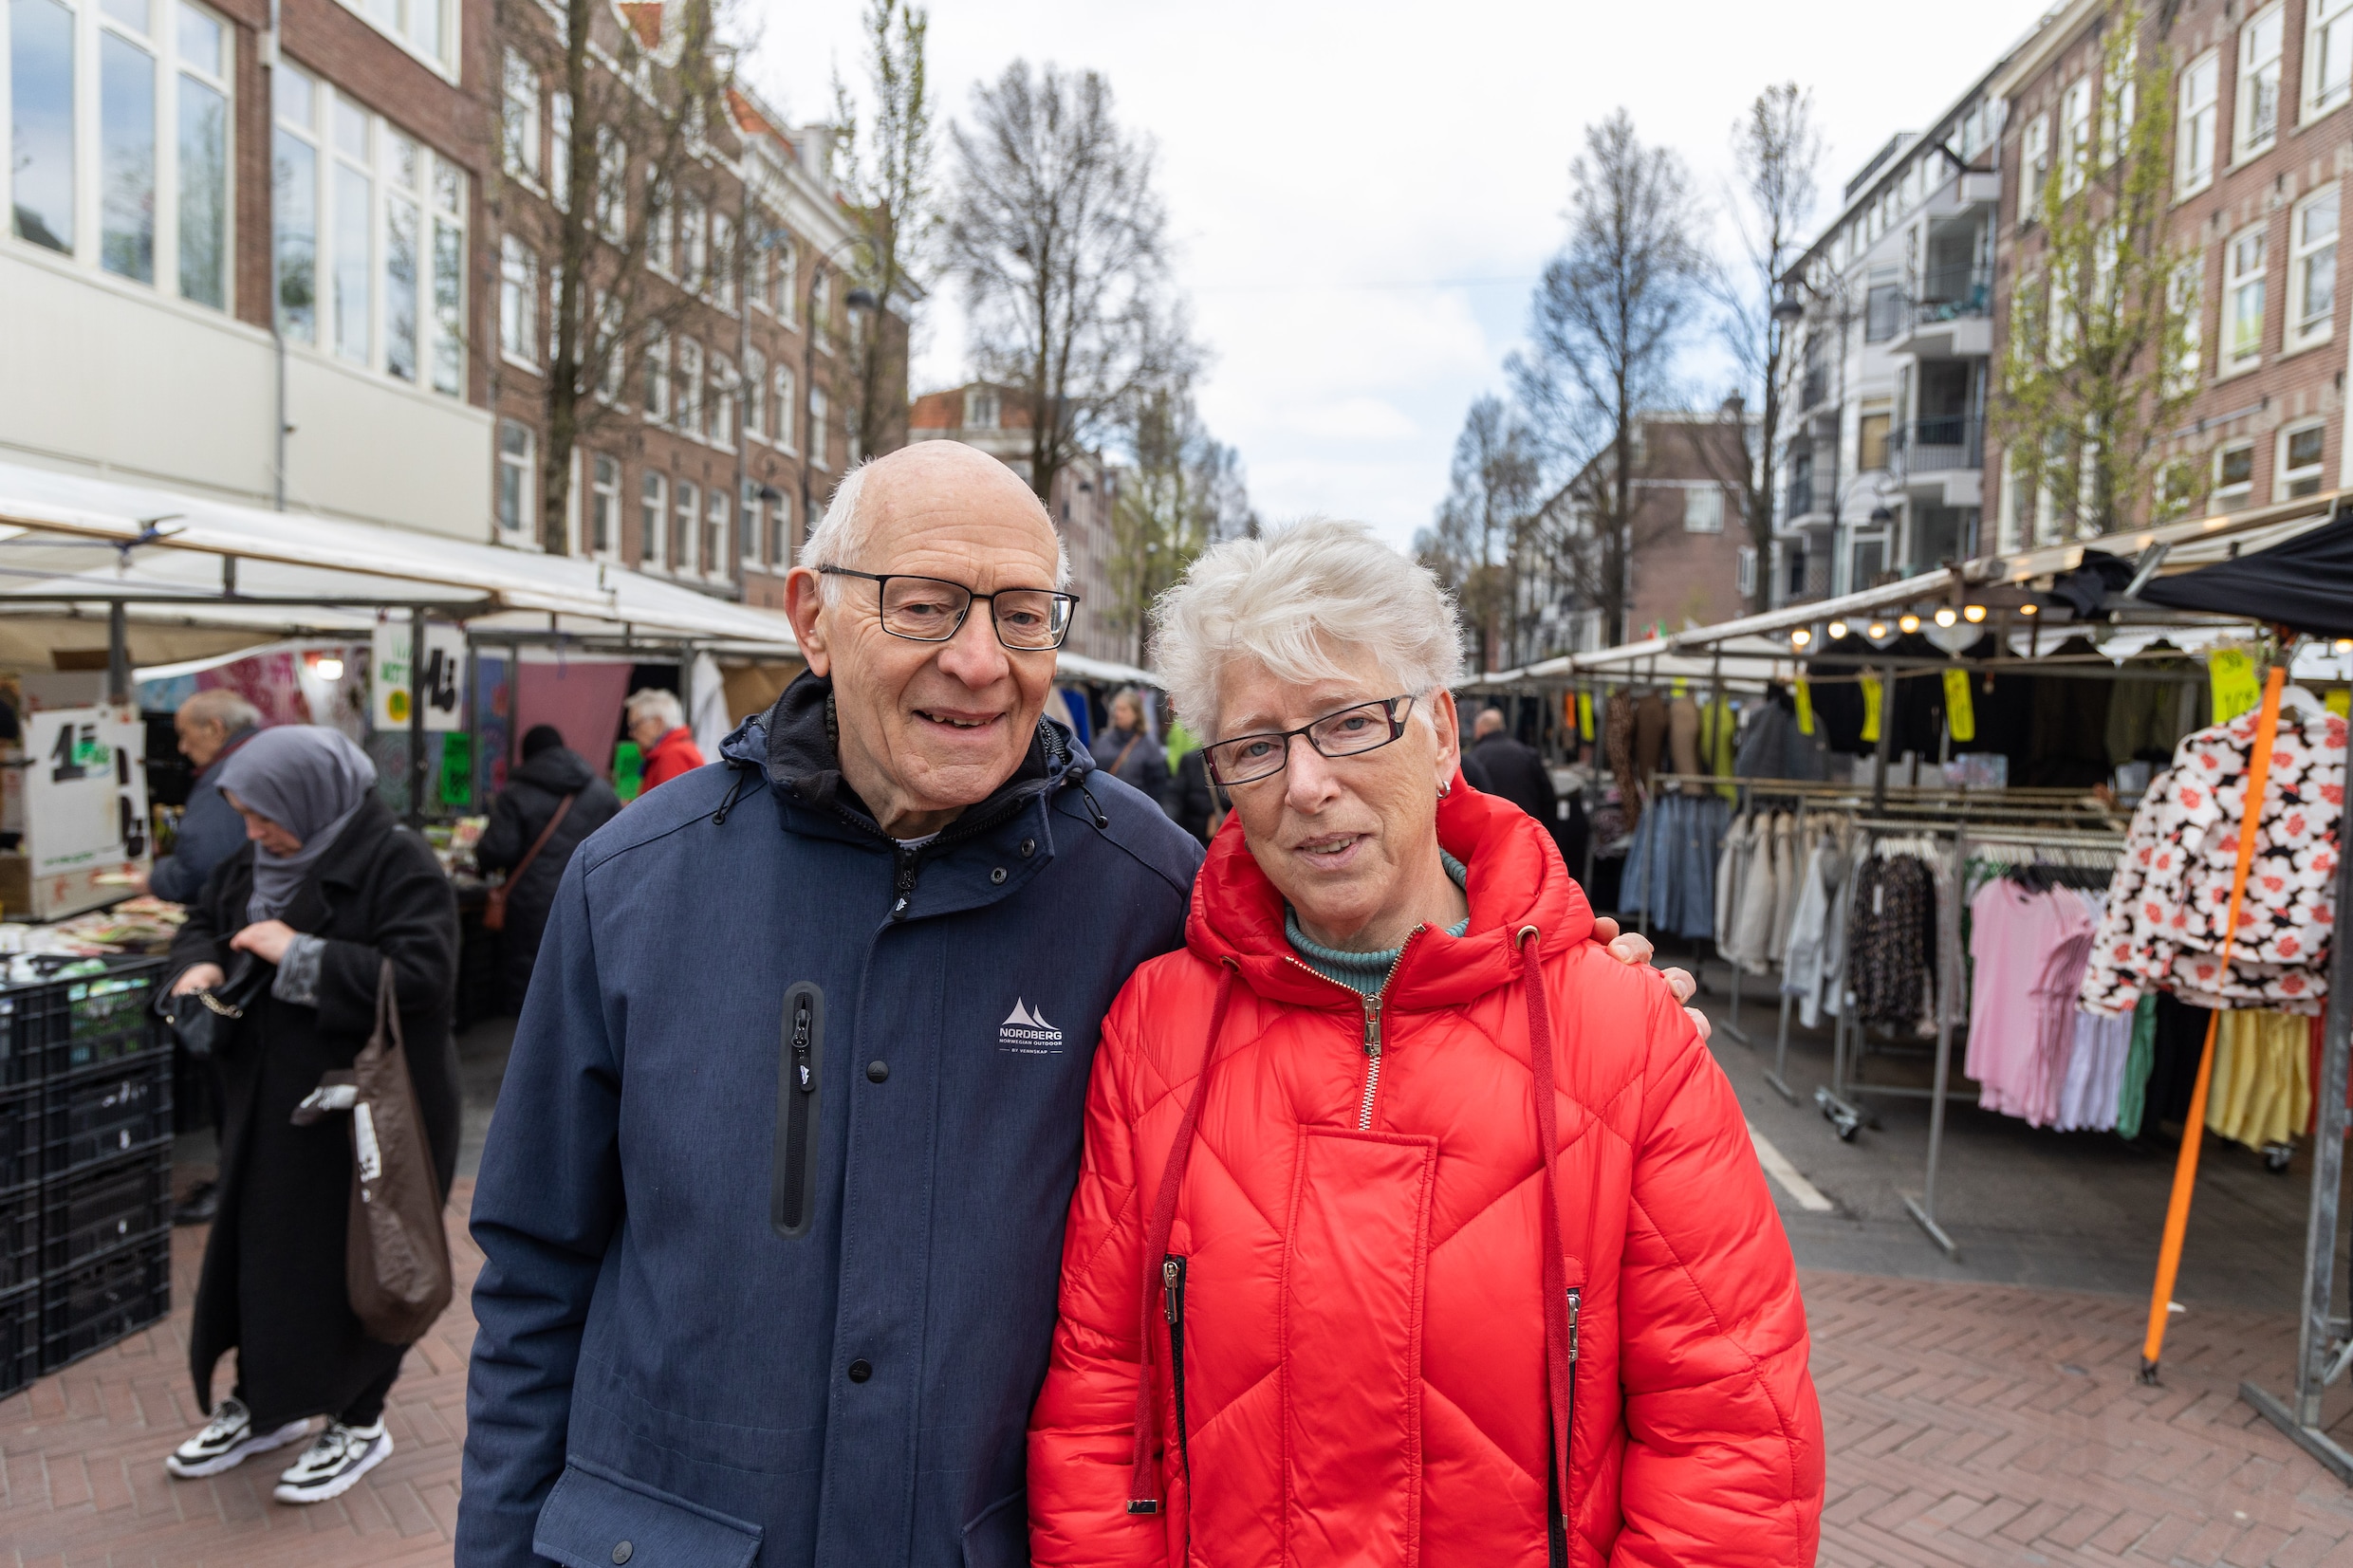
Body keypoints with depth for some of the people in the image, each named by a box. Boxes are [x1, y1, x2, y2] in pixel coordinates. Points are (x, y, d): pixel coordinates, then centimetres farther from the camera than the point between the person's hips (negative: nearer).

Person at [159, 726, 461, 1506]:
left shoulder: (398, 864, -19)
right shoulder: (258, 862, 5)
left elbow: (422, 973, -29)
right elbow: (204, 919, 21)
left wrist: (298, 955, -25)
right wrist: (200, 965, -2)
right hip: (271, 1097, 8)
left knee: (351, 1262, 6)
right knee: (254, 1246, 18)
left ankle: (358, 1423, 26)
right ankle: (261, 1404, 39)